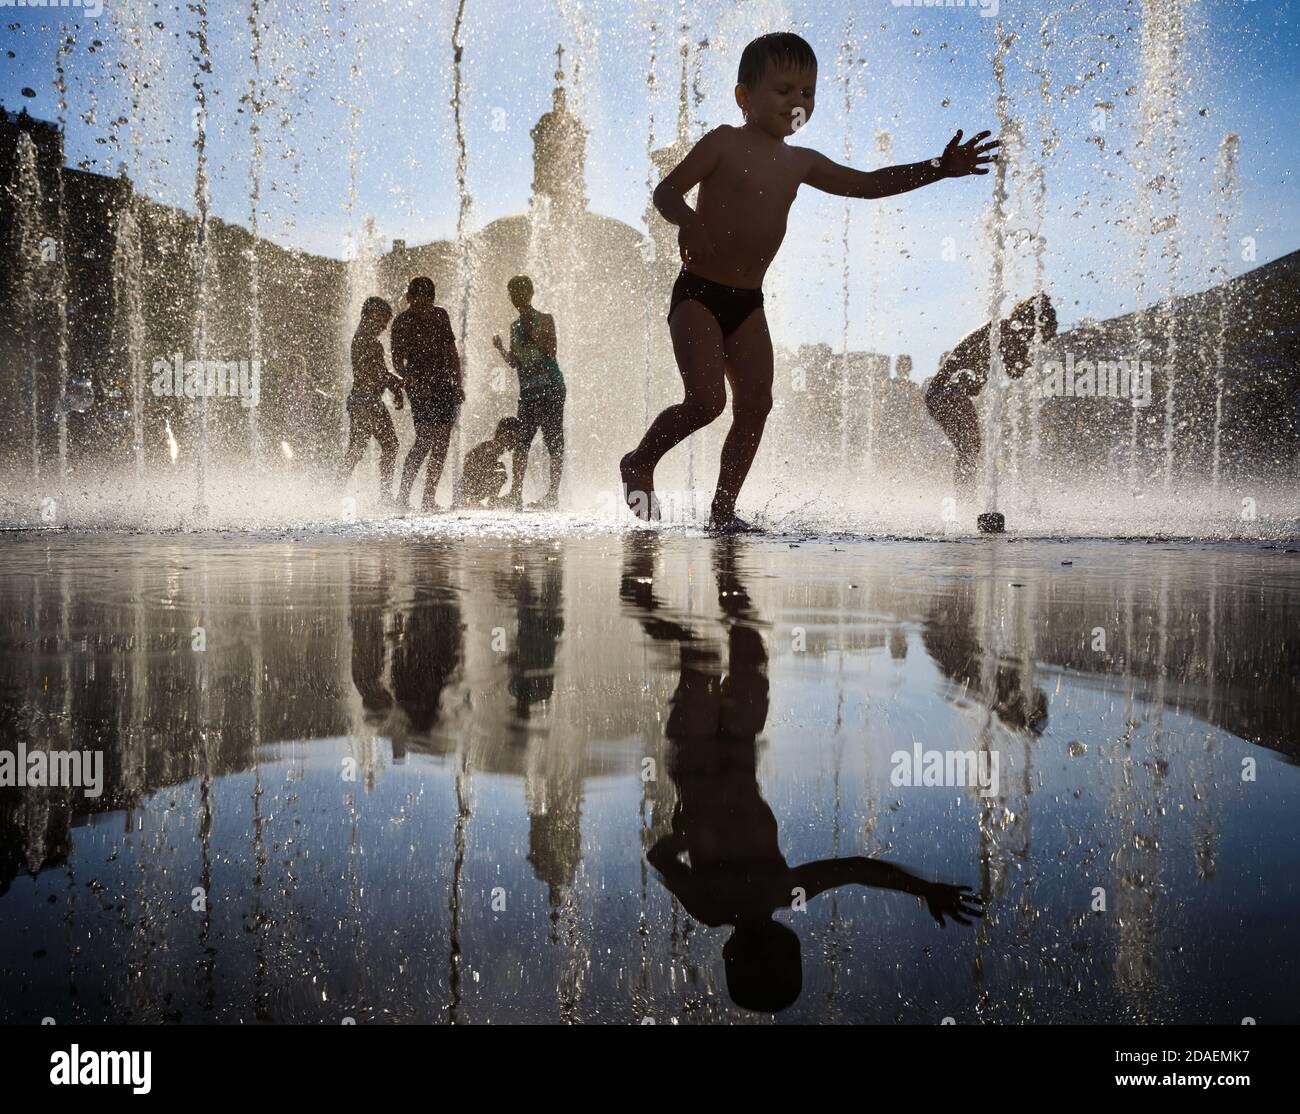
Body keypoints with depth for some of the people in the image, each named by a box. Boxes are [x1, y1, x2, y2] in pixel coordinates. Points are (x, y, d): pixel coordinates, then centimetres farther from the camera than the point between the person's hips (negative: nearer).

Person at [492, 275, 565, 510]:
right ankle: (515, 493, -3)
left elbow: (551, 351, -12)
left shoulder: (545, 320, -1)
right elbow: (515, 363, 16)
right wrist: (500, 349, 0)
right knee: (521, 442, -2)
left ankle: (553, 492, -3)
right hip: (528, 392, 6)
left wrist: (532, 332, -18)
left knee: (554, 442, -5)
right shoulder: (515, 327, 15)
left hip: (551, 389, -6)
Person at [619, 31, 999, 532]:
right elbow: (666, 190, -10)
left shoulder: (799, 163, 14)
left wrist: (939, 169, 14)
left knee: (755, 402, -3)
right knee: (706, 399, -17)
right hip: (698, 293, -6)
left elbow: (868, 183, 20)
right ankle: (640, 461, 8)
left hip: (748, 302, 6)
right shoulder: (724, 143, -4)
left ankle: (723, 509, 5)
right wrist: (687, 220, -33)